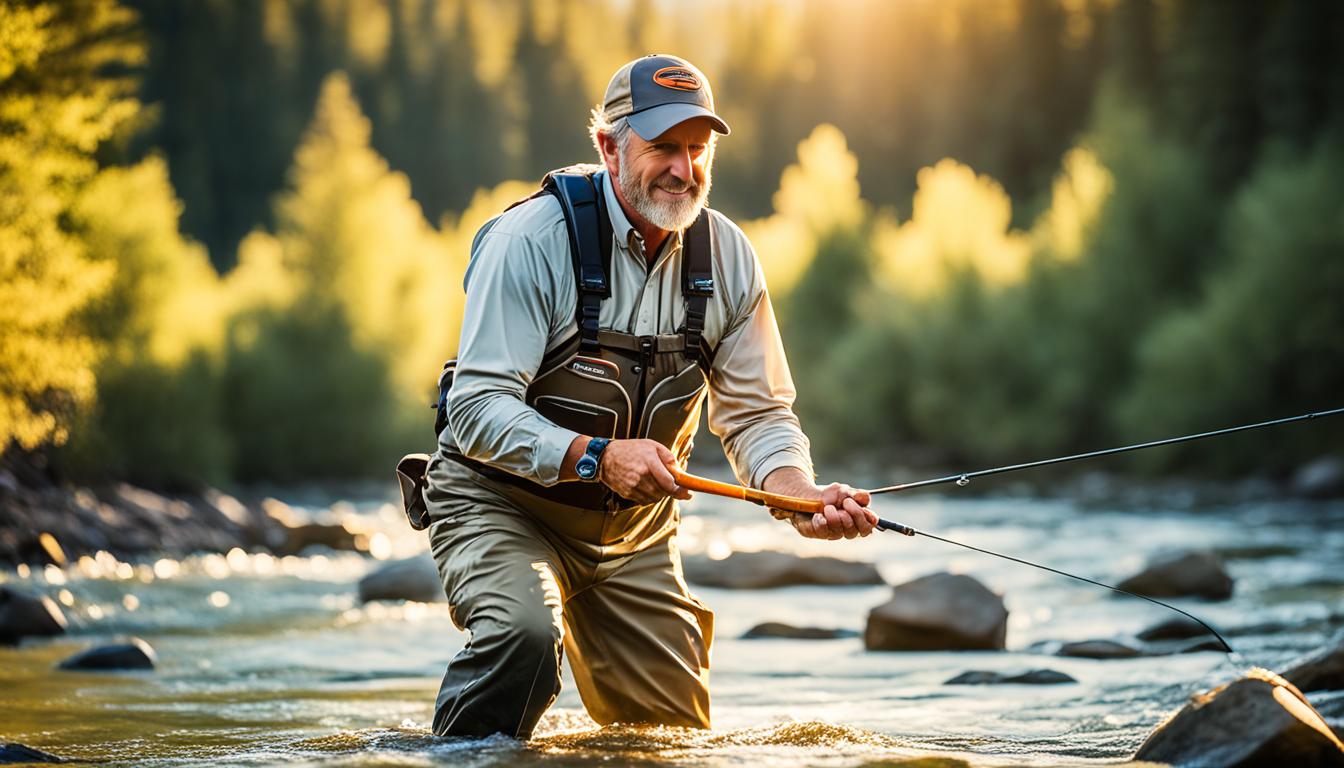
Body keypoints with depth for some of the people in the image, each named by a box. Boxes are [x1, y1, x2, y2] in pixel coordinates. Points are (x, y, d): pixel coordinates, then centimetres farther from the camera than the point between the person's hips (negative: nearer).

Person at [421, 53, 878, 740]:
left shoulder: (726, 256, -5)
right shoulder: (532, 238, -21)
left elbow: (756, 413, -1)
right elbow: (478, 409, -25)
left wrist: (800, 495, -23)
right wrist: (597, 457, -40)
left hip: (634, 527, 5)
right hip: (502, 500, -5)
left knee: (676, 739, 10)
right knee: (525, 634, -36)